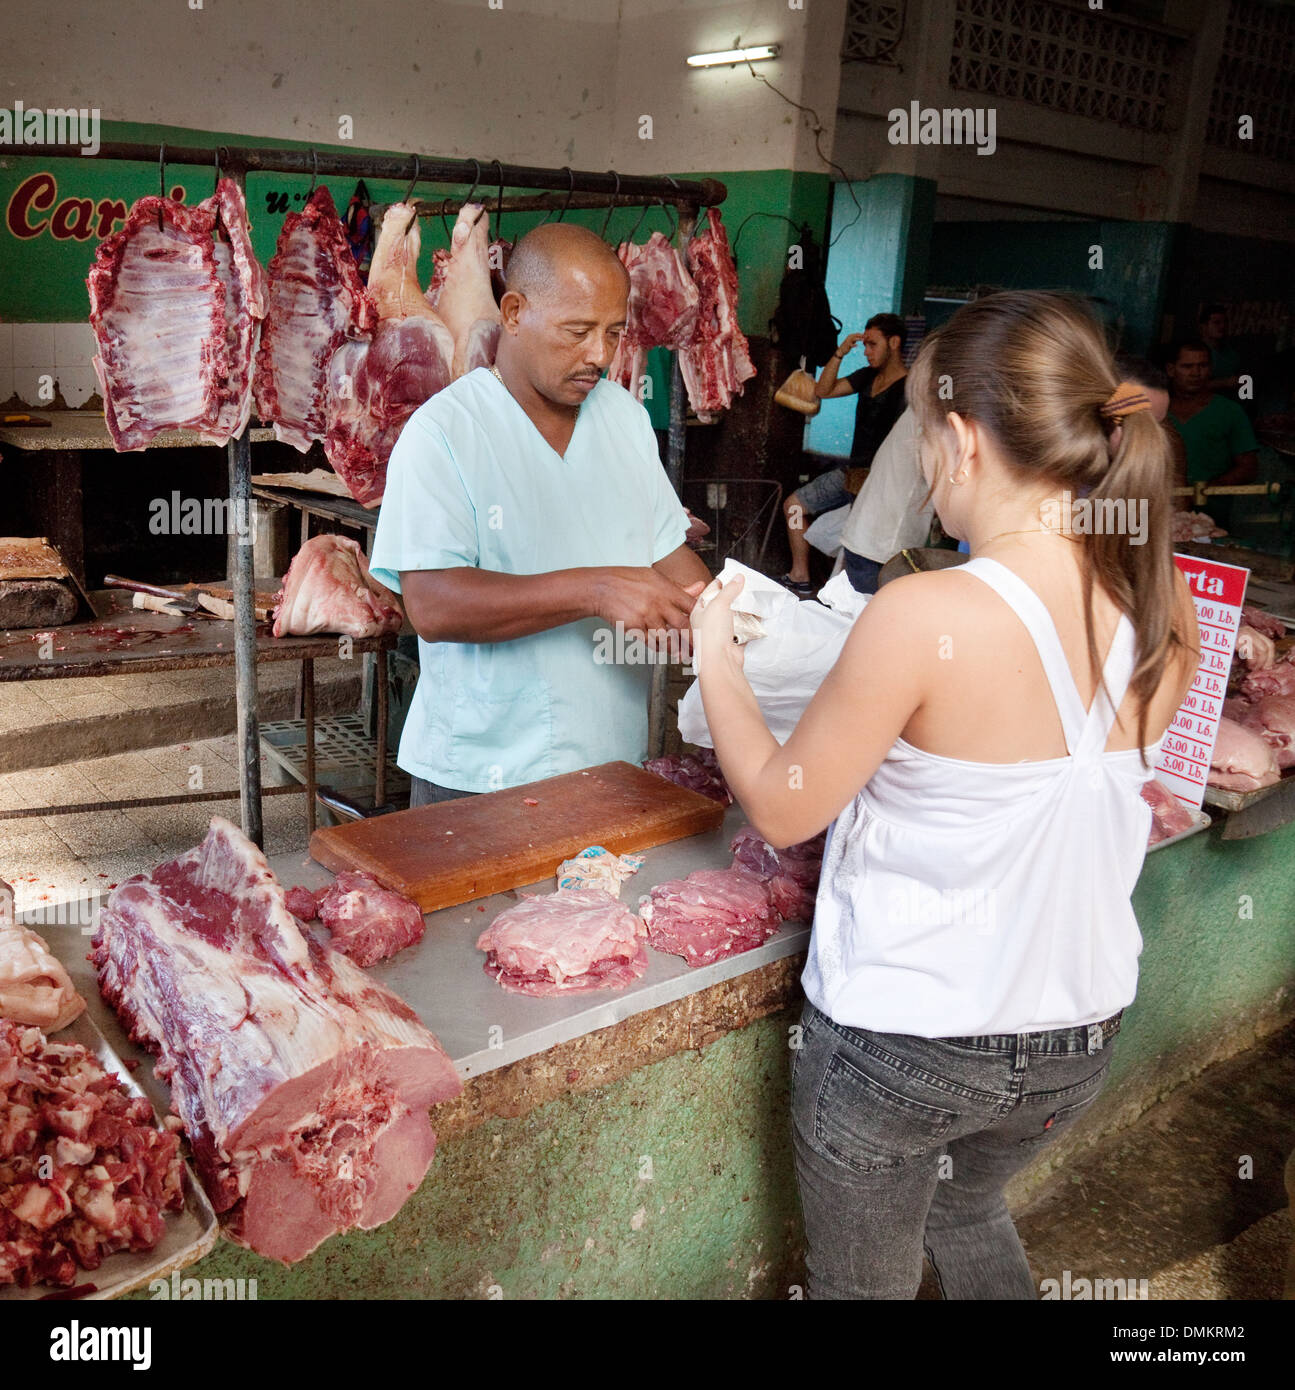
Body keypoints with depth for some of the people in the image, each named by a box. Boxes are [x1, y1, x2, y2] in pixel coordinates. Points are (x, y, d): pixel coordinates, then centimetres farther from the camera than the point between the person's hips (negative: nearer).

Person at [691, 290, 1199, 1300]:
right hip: (1080, 1040, 6)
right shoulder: (1166, 607, -9)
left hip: (900, 1045, -5)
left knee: (864, 1281, 22)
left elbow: (782, 808, -15)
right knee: (968, 1214, 36)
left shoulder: (924, 617, -28)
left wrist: (715, 660, 0)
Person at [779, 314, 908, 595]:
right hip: (853, 472, 9)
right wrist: (840, 353, 0)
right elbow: (823, 391, 12)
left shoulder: (908, 389, -15)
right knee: (793, 505, 9)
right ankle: (799, 577, 13)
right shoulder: (868, 376, 11)